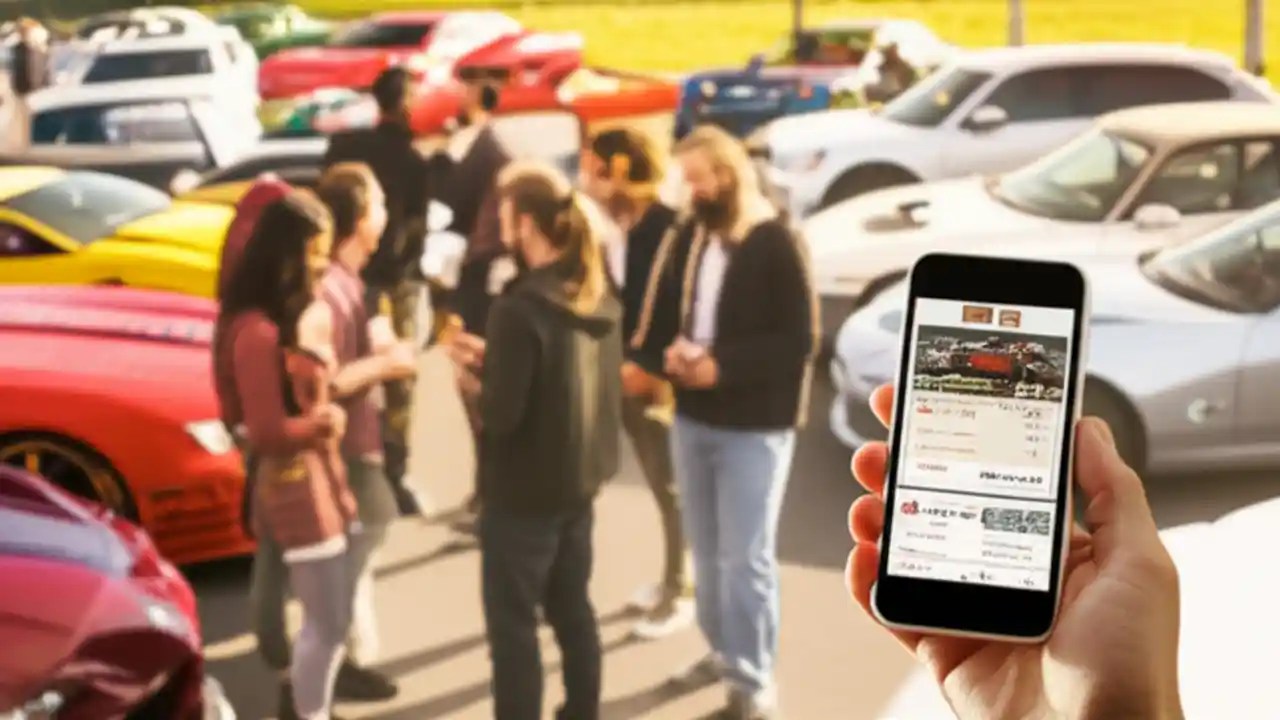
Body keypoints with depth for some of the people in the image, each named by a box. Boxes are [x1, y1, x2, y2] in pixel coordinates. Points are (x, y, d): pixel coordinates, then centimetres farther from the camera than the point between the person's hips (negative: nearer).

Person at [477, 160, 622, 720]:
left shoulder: (519, 308, -23)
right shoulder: (601, 297, 2)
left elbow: (500, 414, -24)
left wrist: (473, 377, -3)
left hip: (523, 491, -8)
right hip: (580, 479, 8)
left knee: (512, 623, 5)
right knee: (572, 608, 20)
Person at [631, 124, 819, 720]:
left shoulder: (776, 244, -12)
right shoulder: (684, 238, 5)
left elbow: (799, 341, -14)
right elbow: (658, 315, 11)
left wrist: (723, 367, -21)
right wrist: (669, 351, -11)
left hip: (754, 428, -6)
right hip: (692, 418, 6)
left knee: (746, 558, -2)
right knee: (706, 551, 16)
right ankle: (723, 651, 33)